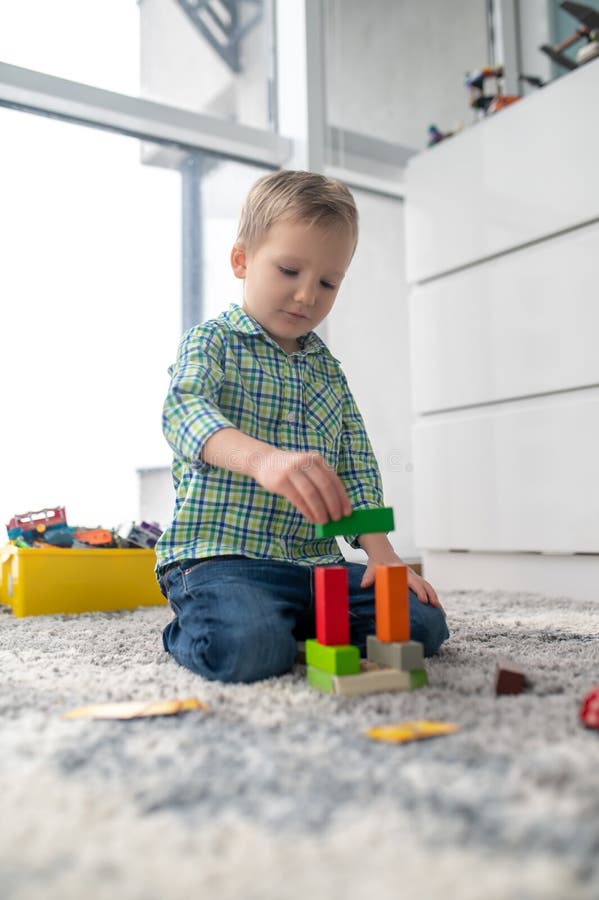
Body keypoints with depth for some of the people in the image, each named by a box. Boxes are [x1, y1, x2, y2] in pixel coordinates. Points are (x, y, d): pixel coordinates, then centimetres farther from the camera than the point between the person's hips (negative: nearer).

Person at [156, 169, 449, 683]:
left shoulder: (327, 366, 17)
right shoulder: (212, 341, -1)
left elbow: (357, 467, 15)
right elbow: (184, 410, -24)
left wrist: (379, 548, -1)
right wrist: (262, 457, -45)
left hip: (316, 561, 6)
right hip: (219, 554, -5)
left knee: (423, 625, -11)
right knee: (250, 646, -34)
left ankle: (295, 628, 10)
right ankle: (189, 631, 2)